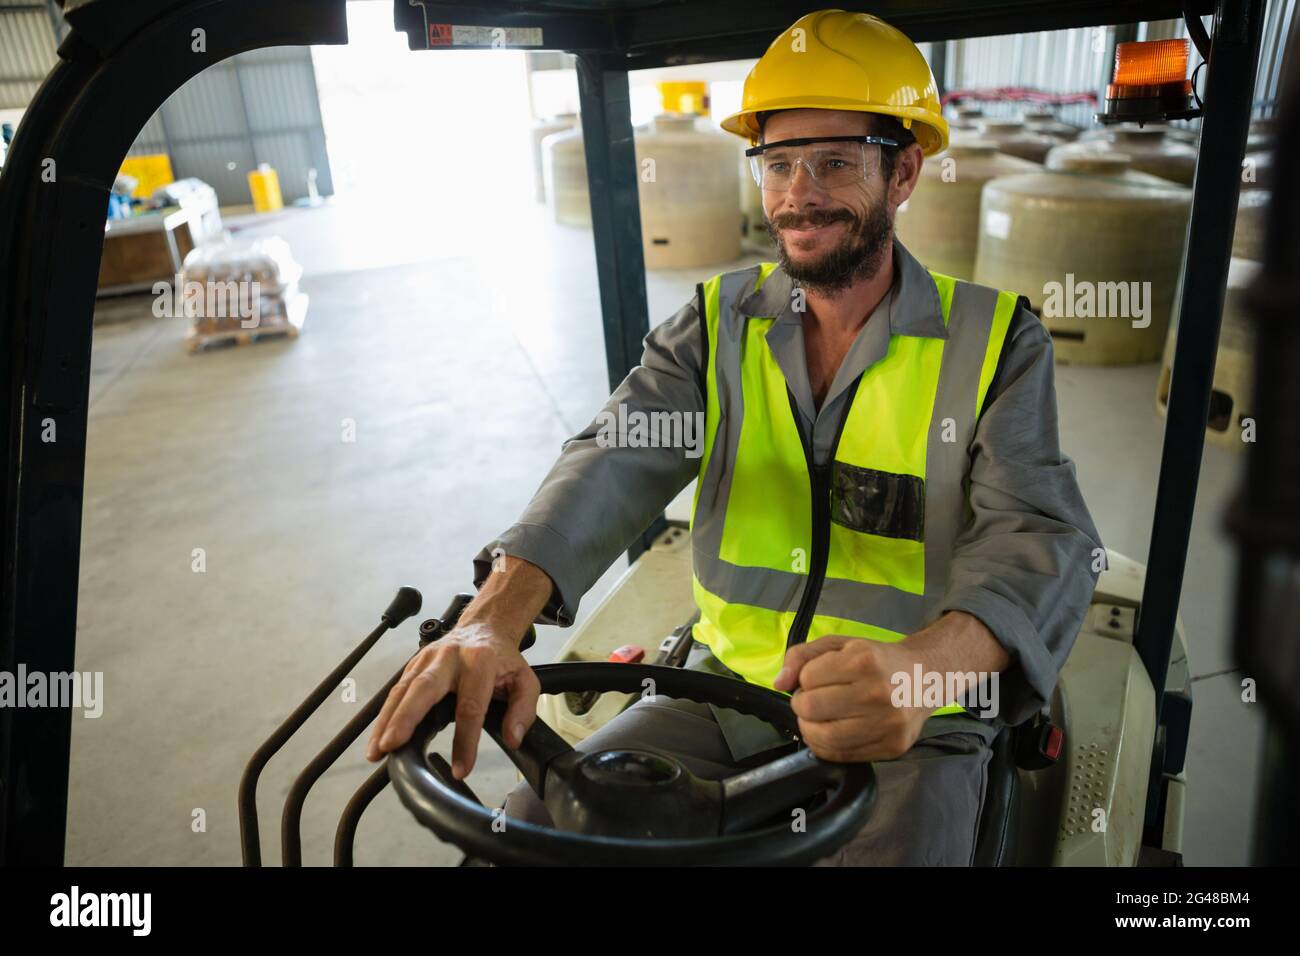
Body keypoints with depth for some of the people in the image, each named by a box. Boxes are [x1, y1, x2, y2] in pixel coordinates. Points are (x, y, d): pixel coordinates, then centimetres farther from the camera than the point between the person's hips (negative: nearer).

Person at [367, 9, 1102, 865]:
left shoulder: (995, 340, -6)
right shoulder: (719, 324, 1)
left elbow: (1039, 534, -19)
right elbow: (616, 465, -14)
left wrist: (921, 661, -42)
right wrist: (497, 618, -33)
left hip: (913, 726, -1)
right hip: (727, 691, 2)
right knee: (535, 826, -8)